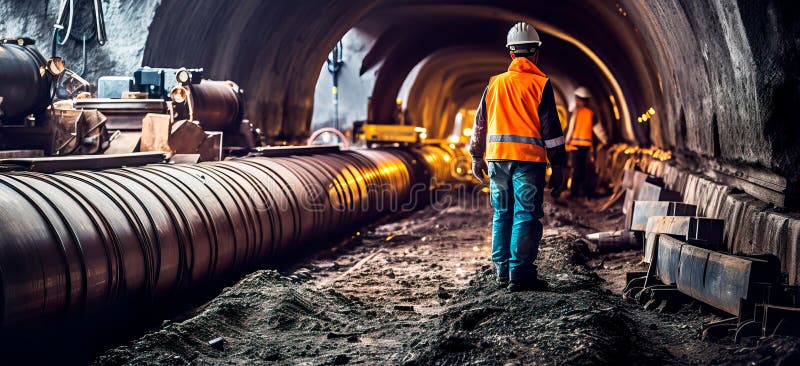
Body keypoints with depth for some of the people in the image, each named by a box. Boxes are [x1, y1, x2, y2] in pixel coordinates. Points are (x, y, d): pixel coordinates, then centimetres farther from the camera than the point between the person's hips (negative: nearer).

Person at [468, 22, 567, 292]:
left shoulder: (495, 83, 12)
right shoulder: (540, 84, -1)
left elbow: (480, 122, 16)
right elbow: (551, 127, -3)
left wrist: (477, 158, 24)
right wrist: (557, 167, 0)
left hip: (497, 157, 5)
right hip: (529, 158, -4)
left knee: (502, 215, 13)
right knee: (526, 216, -3)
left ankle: (502, 271, 16)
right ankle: (520, 274, -7)